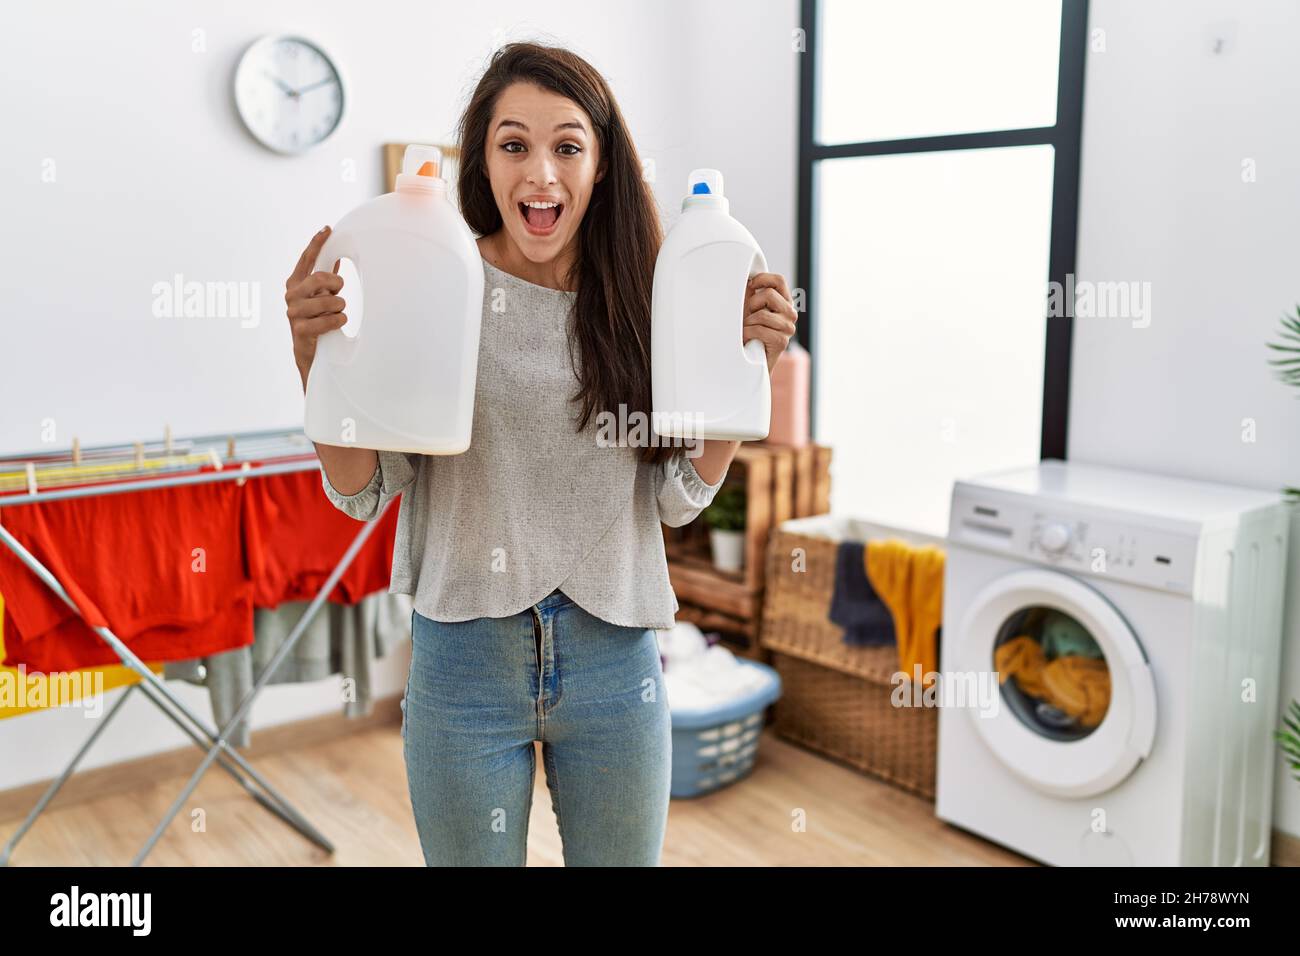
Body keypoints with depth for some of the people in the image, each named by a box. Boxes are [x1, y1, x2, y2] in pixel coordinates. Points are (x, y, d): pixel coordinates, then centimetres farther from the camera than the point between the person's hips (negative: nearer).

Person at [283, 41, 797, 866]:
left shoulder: (638, 296, 0)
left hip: (614, 654, 2)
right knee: (475, 858, 16)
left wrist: (746, 361, -10)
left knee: (621, 857, 19)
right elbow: (363, 490, -4)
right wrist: (315, 354, -19)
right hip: (466, 657, -2)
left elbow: (681, 497, 0)